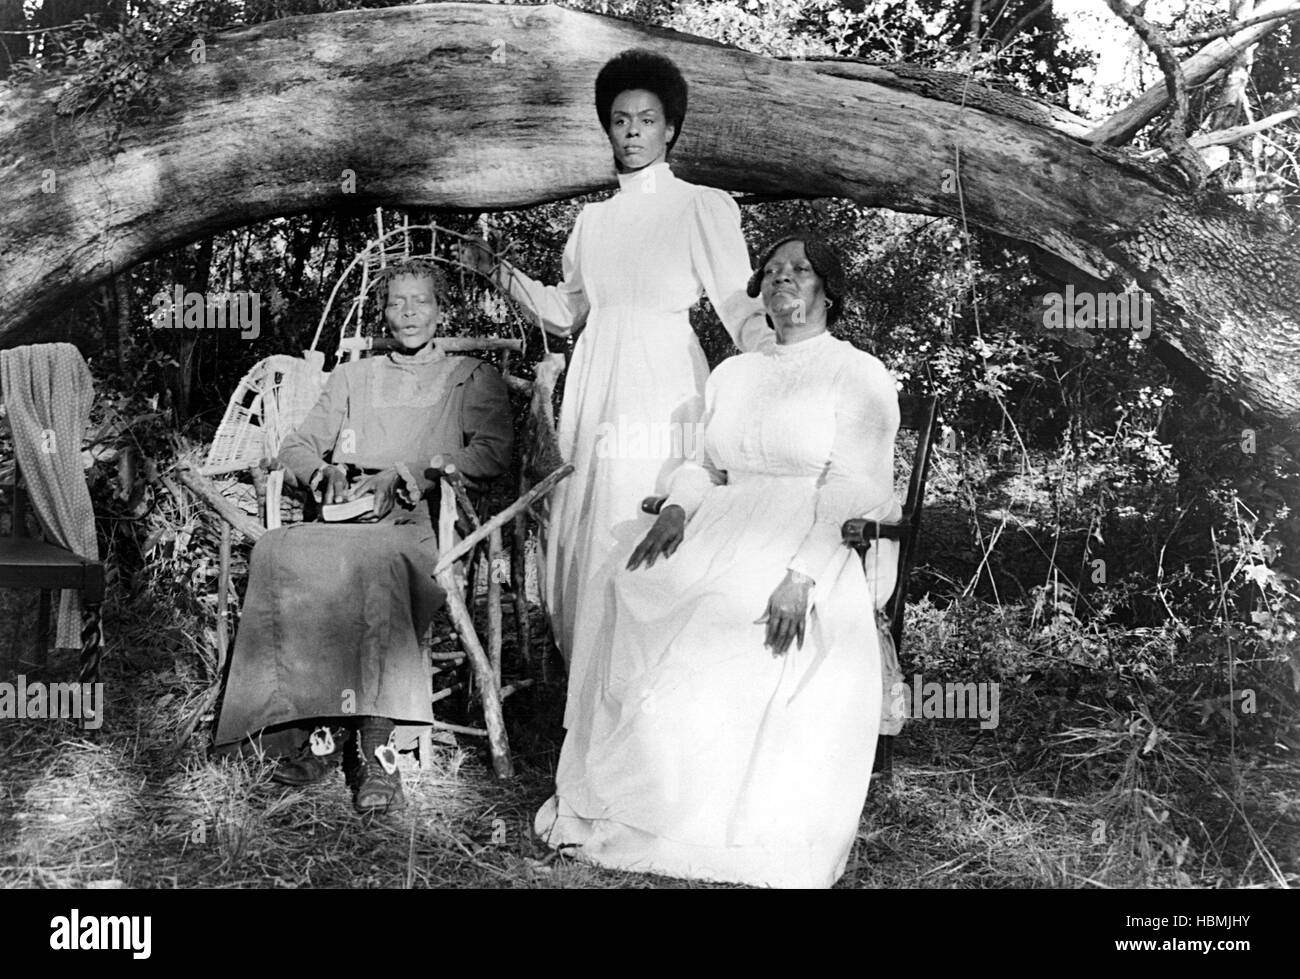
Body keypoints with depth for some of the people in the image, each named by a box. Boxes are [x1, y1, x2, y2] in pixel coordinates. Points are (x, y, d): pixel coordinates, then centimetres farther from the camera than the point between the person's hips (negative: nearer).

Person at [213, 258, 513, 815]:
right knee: (278, 553, -32)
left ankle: (374, 748, -41)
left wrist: (406, 472, -10)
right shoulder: (353, 377, 29)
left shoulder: (472, 377, 19)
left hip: (423, 523, -3)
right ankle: (317, 728, -32)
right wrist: (322, 471, -3)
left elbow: (492, 453, 1)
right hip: (349, 516, 3)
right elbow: (295, 448, 21)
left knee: (374, 560, -39)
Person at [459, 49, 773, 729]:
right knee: (580, 542, 4)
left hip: (664, 393, -5)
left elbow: (739, 304, -6)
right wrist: (499, 273, 10)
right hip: (594, 391, 5)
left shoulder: (704, 208, 2)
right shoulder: (594, 219, 18)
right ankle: (595, 709, 18)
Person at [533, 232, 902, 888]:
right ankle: (621, 804, -16)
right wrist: (676, 508, -3)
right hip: (724, 531, 5)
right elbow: (704, 466, 21)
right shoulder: (732, 374, 22)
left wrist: (802, 572, -21)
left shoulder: (860, 376, 3)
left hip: (822, 543, -5)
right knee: (640, 594, -22)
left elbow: (855, 492, -7)